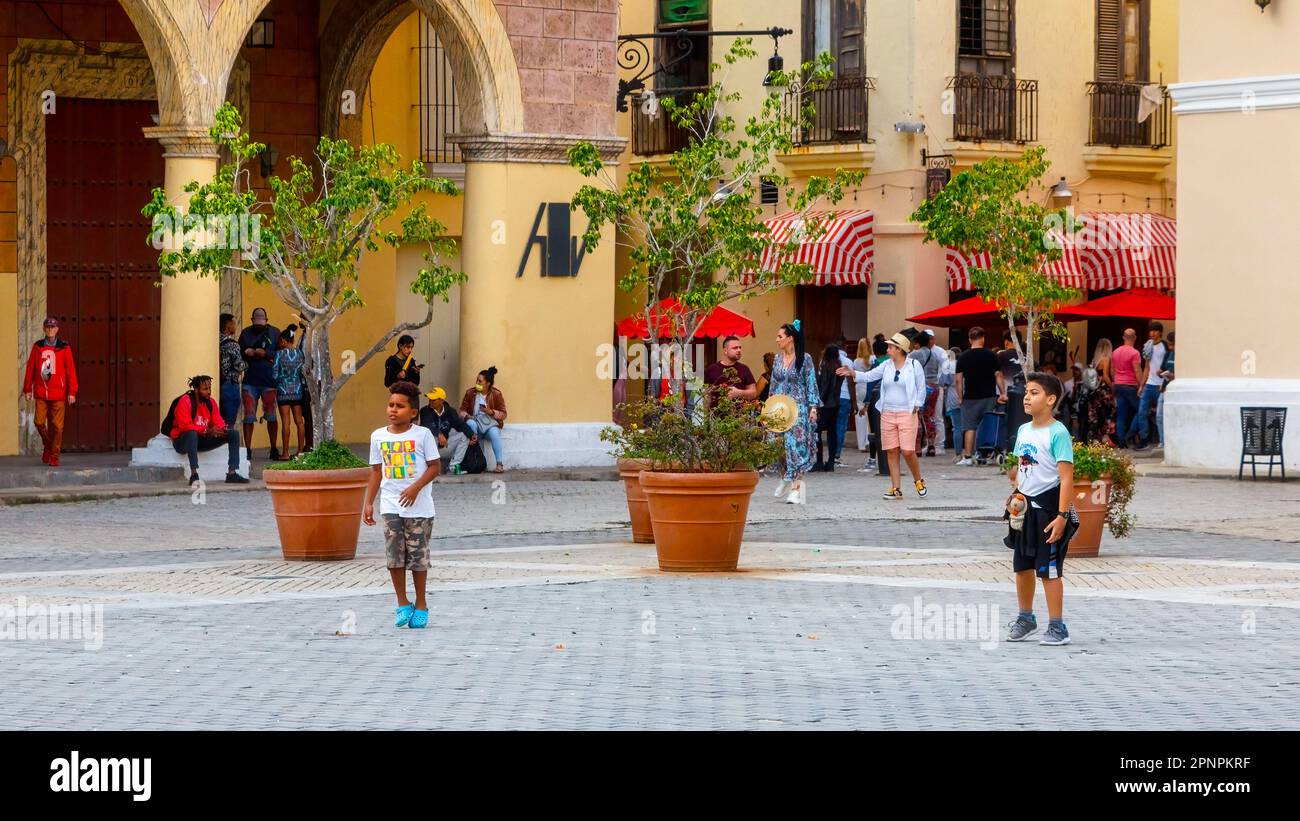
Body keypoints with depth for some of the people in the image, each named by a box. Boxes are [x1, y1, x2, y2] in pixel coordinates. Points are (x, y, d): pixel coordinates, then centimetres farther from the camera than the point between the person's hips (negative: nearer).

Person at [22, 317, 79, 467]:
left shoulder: (64, 348, 2)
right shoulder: (37, 347, 7)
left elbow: (71, 370, 1)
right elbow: (30, 368, 10)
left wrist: (72, 392, -4)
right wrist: (27, 389, 7)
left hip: (58, 393, -2)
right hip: (41, 393, 2)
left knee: (57, 426, -3)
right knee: (39, 422, -3)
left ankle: (54, 457, 7)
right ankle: (47, 445, 24)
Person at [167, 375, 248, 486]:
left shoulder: (211, 403, 4)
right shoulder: (185, 401, -17)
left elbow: (219, 423, 2)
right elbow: (185, 426, -25)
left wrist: (222, 429, -23)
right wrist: (207, 431, -32)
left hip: (202, 440, 7)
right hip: (183, 441, -7)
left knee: (234, 433, -6)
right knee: (192, 433, -42)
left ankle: (232, 474, -14)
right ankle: (194, 475, -45)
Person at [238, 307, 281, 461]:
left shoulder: (274, 332, 5)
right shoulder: (245, 333, 10)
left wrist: (266, 354, -14)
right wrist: (246, 353, -11)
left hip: (269, 380, -1)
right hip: (250, 380, 1)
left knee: (271, 416, 3)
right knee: (248, 416, -1)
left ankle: (274, 449, 13)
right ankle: (247, 450, 3)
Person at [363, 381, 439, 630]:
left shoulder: (422, 434, -4)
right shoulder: (379, 436, 7)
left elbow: (434, 466, -4)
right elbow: (376, 471, 12)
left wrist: (416, 488, -18)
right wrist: (368, 503, 8)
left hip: (418, 507, -3)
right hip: (390, 506, 3)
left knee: (418, 556, 2)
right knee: (394, 556, -2)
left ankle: (421, 605, 16)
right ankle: (402, 604, 10)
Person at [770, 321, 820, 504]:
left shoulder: (805, 358, -4)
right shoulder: (777, 358, 11)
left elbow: (811, 384, -3)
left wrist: (813, 407, -10)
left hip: (798, 408, -5)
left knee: (796, 445, -8)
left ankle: (796, 488, -8)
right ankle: (785, 477, 22)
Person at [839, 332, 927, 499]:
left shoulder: (914, 365, -2)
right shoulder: (886, 365, 10)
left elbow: (921, 389, 2)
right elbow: (869, 376, 7)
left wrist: (916, 408, -2)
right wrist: (851, 372, -7)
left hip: (907, 414, -5)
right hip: (887, 414, 5)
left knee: (908, 451, -10)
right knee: (891, 452, 2)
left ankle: (918, 481, 14)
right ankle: (895, 489, 6)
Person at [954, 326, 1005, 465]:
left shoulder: (963, 358, -1)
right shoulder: (991, 355, -1)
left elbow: (959, 380, -2)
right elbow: (998, 376, -1)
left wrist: (960, 397, 6)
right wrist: (1002, 393, 5)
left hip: (970, 397, -1)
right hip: (989, 396, 1)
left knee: (969, 427, 2)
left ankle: (967, 457, -1)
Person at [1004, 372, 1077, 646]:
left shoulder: (1058, 433, -15)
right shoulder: (1023, 430, 9)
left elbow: (1066, 477, -19)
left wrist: (1062, 515, -23)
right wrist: (1016, 483, 3)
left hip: (1048, 508, -8)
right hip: (1025, 507, 8)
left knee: (1049, 570, -4)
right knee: (1022, 566, 16)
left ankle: (1057, 628, 3)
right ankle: (1026, 619, 33)